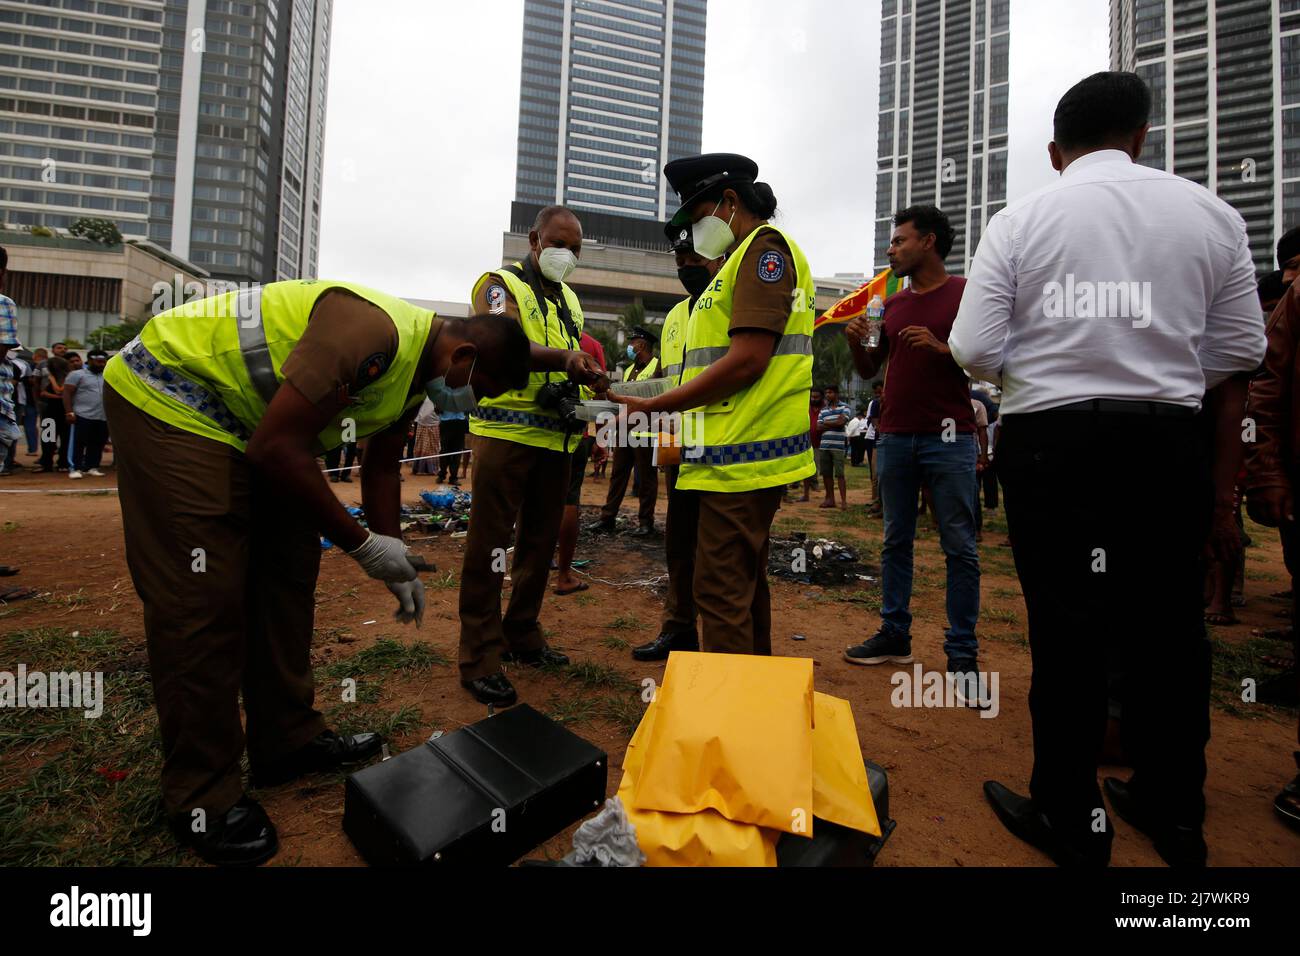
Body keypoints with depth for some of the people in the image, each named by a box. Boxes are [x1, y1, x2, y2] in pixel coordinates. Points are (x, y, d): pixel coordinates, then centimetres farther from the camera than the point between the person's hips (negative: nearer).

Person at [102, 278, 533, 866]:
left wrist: (395, 561, 6)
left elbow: (381, 468, 10)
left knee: (286, 576, 9)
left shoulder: (415, 370, 1)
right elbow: (278, 447, -30)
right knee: (204, 601, -10)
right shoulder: (377, 333, -31)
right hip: (168, 398, -9)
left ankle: (289, 740, 23)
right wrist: (362, 543, -21)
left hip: (249, 425, 10)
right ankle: (200, 797, 7)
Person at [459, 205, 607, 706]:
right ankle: (479, 658, 5)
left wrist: (590, 373, 6)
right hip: (506, 432, -7)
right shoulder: (500, 284, 0)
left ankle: (522, 635, 28)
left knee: (539, 541, 13)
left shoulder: (569, 300, 22)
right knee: (489, 543, -4)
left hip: (555, 436, 7)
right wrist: (563, 358, -36)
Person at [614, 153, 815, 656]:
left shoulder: (765, 246, -6)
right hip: (745, 456, 10)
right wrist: (685, 433, 15)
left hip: (741, 458, -10)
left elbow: (746, 361, -18)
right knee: (745, 586, 18)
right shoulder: (746, 257, 25)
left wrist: (653, 406, -14)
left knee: (721, 591, -7)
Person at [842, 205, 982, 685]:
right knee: (895, 541, 9)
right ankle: (894, 636, 19)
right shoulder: (892, 304, 16)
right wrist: (855, 342, 0)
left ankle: (962, 654, 8)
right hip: (895, 437, 5)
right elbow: (870, 369, 19)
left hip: (949, 437, -5)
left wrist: (940, 348, -18)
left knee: (959, 547, -1)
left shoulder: (966, 293, 1)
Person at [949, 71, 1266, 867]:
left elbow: (975, 350, -6)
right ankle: (1175, 816, 32)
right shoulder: (1212, 213, 7)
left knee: (1067, 627, 4)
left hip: (1050, 441, -3)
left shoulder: (1018, 221, -1)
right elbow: (1239, 349, 9)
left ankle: (1070, 819, 19)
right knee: (1166, 625, 14)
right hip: (1168, 439, 3)